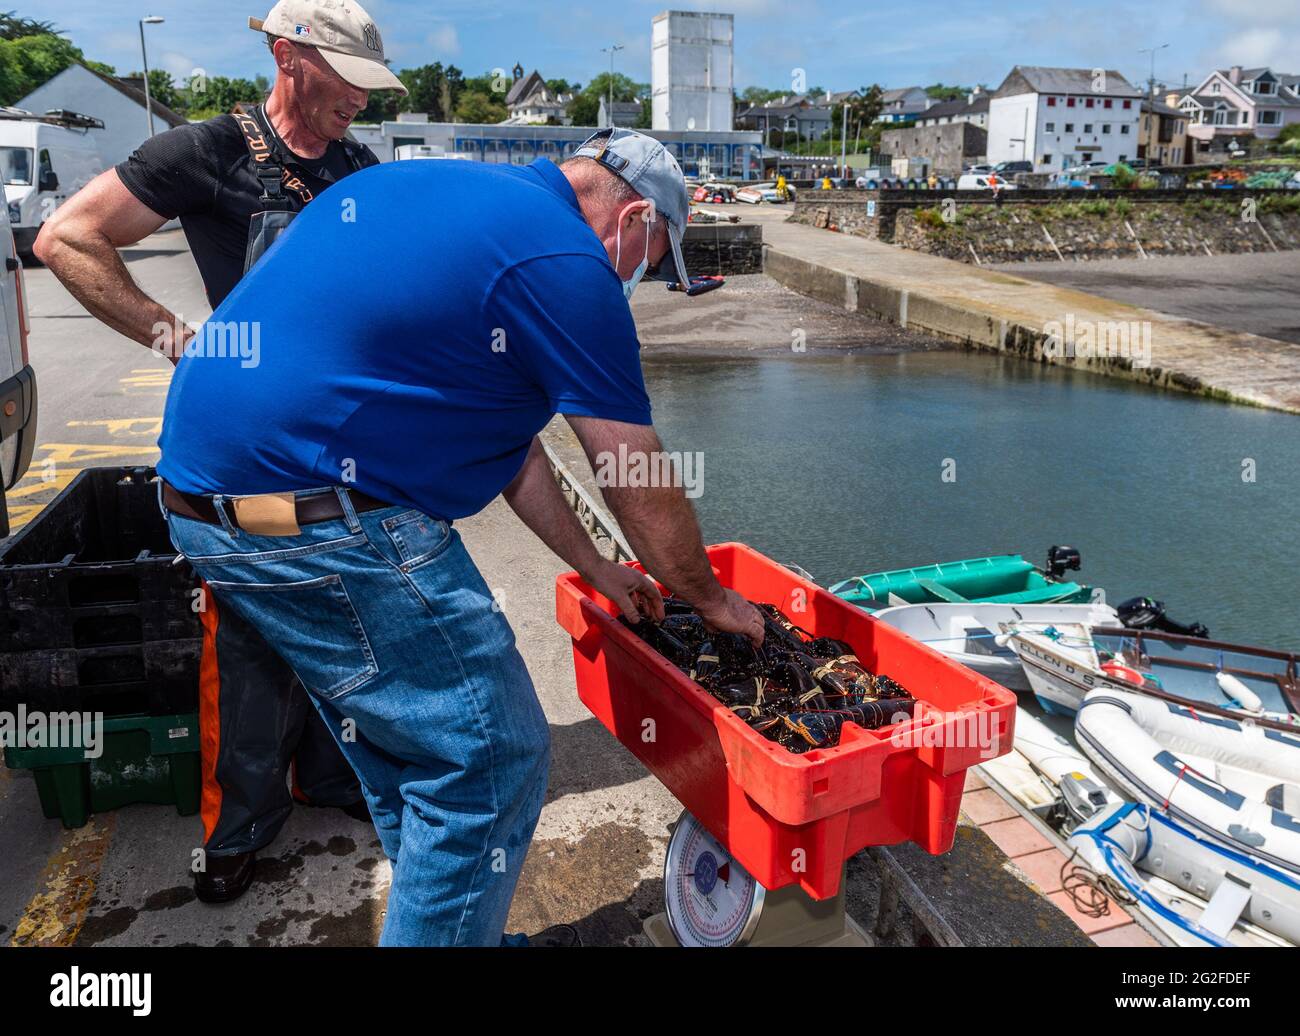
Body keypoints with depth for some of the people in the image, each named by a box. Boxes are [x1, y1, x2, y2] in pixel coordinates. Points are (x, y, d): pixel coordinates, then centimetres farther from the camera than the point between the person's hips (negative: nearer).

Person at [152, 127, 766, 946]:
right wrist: (714, 601, 13)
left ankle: (437, 926, 38)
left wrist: (595, 566, 26)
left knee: (406, 746, 22)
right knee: (489, 761, 1)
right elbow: (643, 493, -5)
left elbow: (501, 435, 22)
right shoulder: (564, 264, -11)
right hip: (320, 521, -10)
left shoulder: (458, 196, 19)